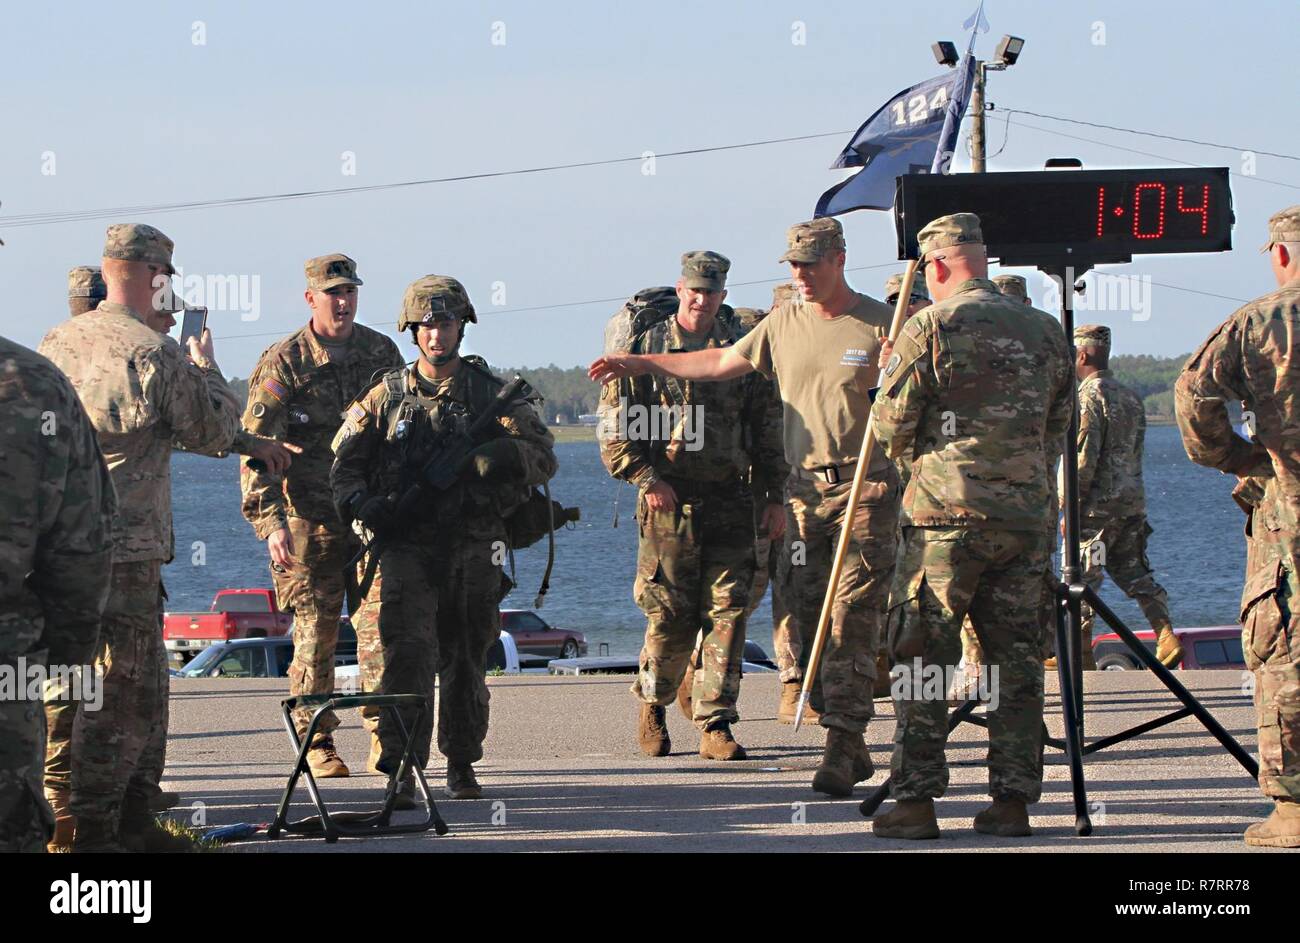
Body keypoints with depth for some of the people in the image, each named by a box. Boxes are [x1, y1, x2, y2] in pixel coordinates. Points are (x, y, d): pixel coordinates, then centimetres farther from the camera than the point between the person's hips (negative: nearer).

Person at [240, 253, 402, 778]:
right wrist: (270, 522, -23)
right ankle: (317, 743, 9)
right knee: (315, 631, -1)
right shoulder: (283, 364, -7)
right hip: (311, 518, -3)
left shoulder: (382, 353, 6)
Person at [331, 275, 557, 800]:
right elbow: (344, 465, 10)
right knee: (403, 655, -17)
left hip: (473, 552, 1)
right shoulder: (386, 397, 8)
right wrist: (363, 503, -12)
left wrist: (493, 457, -21)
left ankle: (461, 767, 26)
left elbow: (543, 457, -1)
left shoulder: (491, 394, 8)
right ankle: (401, 771, -18)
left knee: (466, 663, 11)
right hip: (405, 548, -1)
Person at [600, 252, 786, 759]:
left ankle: (715, 725, -3)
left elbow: (767, 427, 14)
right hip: (668, 501, -2)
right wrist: (646, 479, -8)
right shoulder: (645, 349, 4)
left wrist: (773, 495, 10)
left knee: (727, 610, -5)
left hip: (730, 502, 2)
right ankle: (651, 705, 23)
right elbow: (614, 426, 2)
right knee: (670, 615, 0)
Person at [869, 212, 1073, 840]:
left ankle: (915, 802, -2)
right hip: (1027, 518, 4)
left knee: (922, 664, 1)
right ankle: (1013, 800, 8)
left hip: (945, 513, -4)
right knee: (1016, 662, 8)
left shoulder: (929, 329, -7)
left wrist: (912, 454, 18)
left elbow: (890, 428, -3)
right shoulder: (1045, 333, 9)